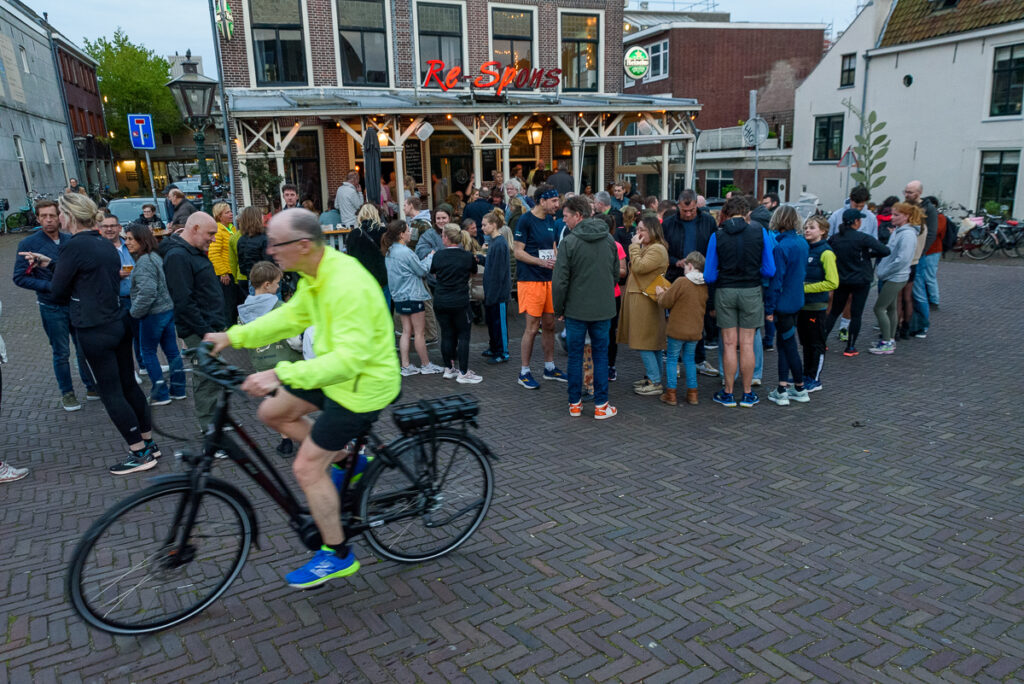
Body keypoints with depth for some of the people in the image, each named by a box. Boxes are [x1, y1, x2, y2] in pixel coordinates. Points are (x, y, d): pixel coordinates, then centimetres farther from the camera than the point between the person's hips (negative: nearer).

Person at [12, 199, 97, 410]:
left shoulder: (71, 240, 2)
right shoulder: (28, 244, -6)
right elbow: (20, 278, -7)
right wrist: (50, 286, -17)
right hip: (52, 307, -2)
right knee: (61, 353, 7)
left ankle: (92, 387, 25)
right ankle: (67, 393, 21)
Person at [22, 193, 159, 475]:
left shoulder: (74, 246, -16)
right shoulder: (106, 244, 9)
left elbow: (58, 290, -7)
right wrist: (49, 264, 13)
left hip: (95, 331, -8)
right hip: (119, 323, 8)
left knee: (110, 392, 1)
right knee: (129, 385, 16)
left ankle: (140, 453, 6)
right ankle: (149, 443, 23)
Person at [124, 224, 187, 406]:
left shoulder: (143, 262, -18)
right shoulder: (156, 256, 10)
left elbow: (147, 292, -26)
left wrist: (135, 312, -12)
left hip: (154, 314, -9)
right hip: (169, 309, 9)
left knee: (148, 352, 4)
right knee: (171, 350, 12)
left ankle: (160, 394, 7)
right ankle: (178, 390, 20)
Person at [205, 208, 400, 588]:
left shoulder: (347, 286, -31)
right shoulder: (316, 274, 0)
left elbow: (350, 357, -36)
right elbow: (292, 315, 13)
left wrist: (281, 374, -40)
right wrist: (234, 336, 8)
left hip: (362, 382, -9)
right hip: (336, 370, 9)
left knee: (306, 468, -2)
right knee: (272, 412, 14)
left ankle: (337, 556, 16)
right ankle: (344, 458, 25)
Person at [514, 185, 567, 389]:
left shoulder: (550, 220, 12)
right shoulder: (526, 220, -10)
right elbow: (518, 252, -13)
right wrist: (541, 262, -25)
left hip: (548, 279, 7)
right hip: (530, 280, -7)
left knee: (549, 325, 13)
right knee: (532, 327, -4)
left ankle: (549, 368, 25)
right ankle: (524, 372, 8)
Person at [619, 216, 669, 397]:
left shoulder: (657, 249, -14)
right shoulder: (646, 247, 19)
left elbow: (638, 267, -22)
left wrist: (634, 246, -14)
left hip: (645, 301, -11)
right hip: (639, 299, 11)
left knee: (644, 343, -9)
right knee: (652, 343, 14)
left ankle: (656, 383, -4)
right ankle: (652, 378, 21)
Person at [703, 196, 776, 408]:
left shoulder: (717, 236, -5)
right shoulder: (760, 233, -5)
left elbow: (709, 276, -5)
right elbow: (769, 271, -4)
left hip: (725, 292, 0)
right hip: (751, 291, 0)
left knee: (729, 344, 7)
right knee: (747, 344, 7)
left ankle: (728, 393, 14)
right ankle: (747, 394, 15)